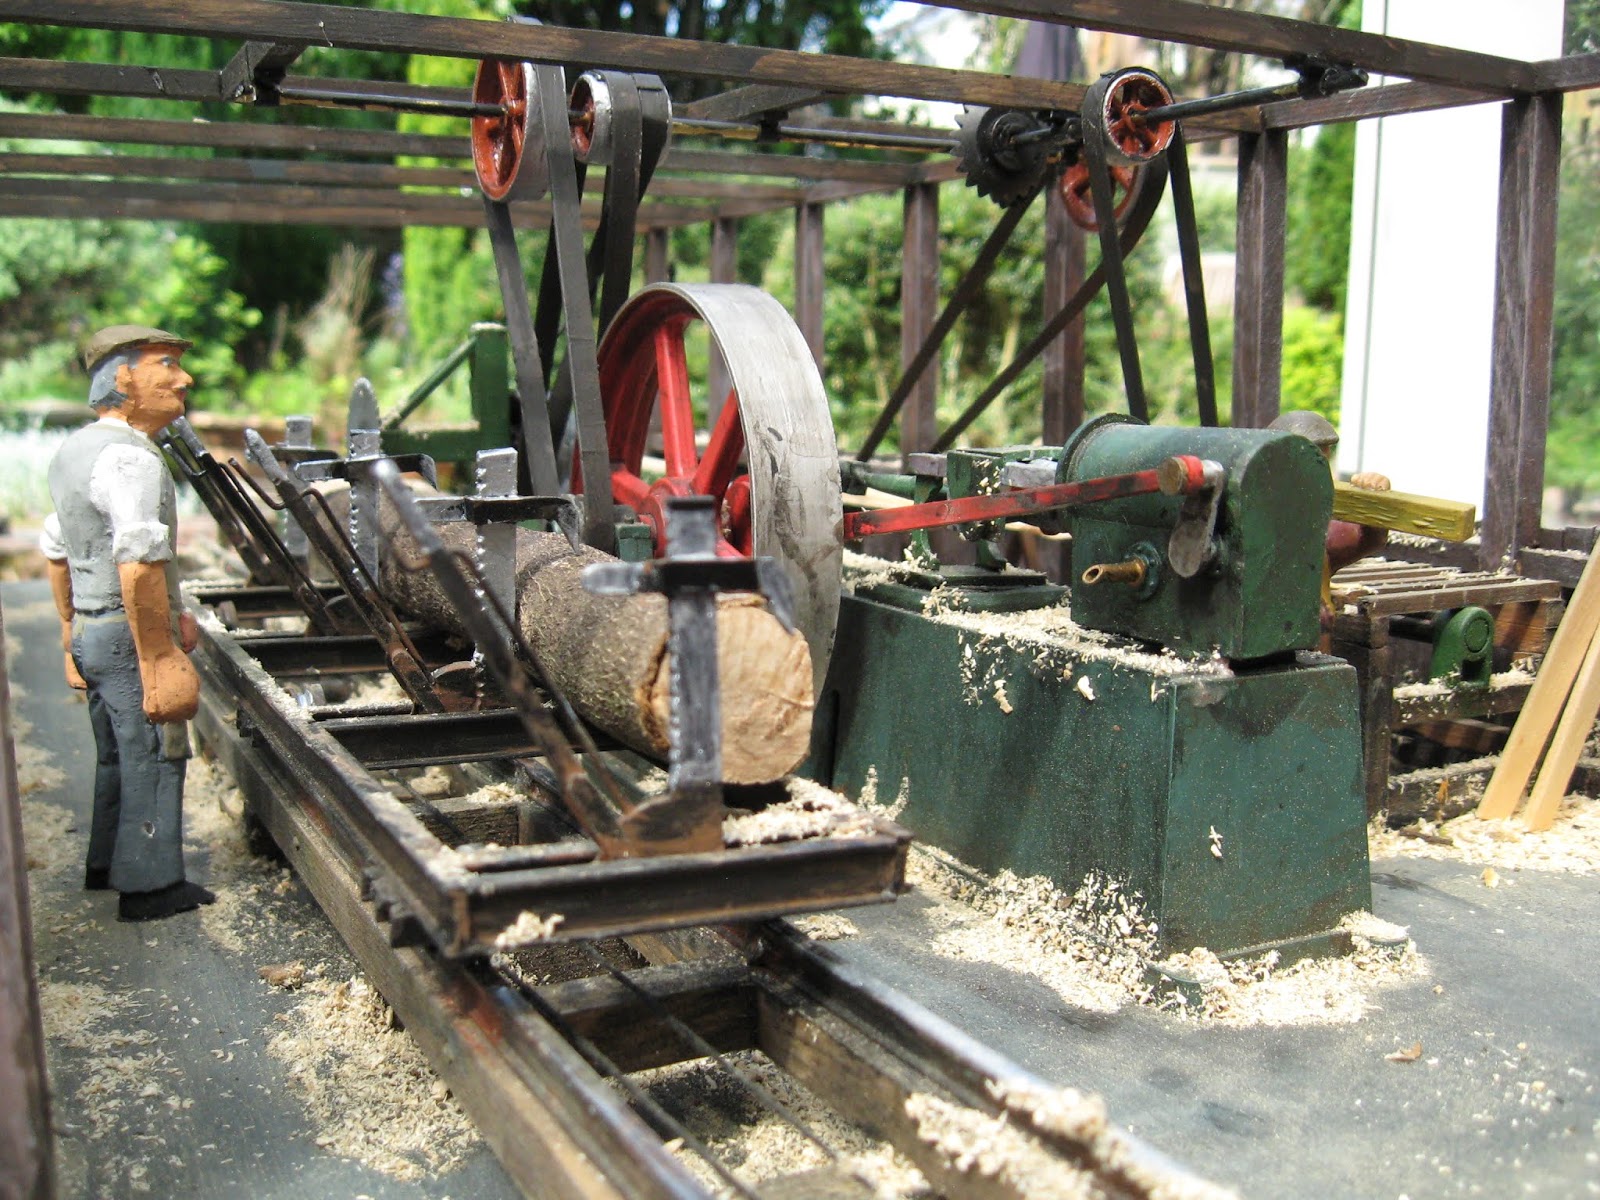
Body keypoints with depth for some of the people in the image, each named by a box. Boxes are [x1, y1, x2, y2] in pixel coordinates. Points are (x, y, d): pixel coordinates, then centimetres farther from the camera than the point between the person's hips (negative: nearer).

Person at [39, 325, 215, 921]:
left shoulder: (72, 451, 14)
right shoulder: (129, 457, -19)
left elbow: (55, 548, 22)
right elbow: (139, 565, -28)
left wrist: (73, 631, 28)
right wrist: (161, 658, -27)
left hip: (90, 632, 10)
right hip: (129, 634, -10)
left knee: (117, 754, 20)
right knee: (153, 755, 0)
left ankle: (105, 865, 32)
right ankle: (149, 885, 8)